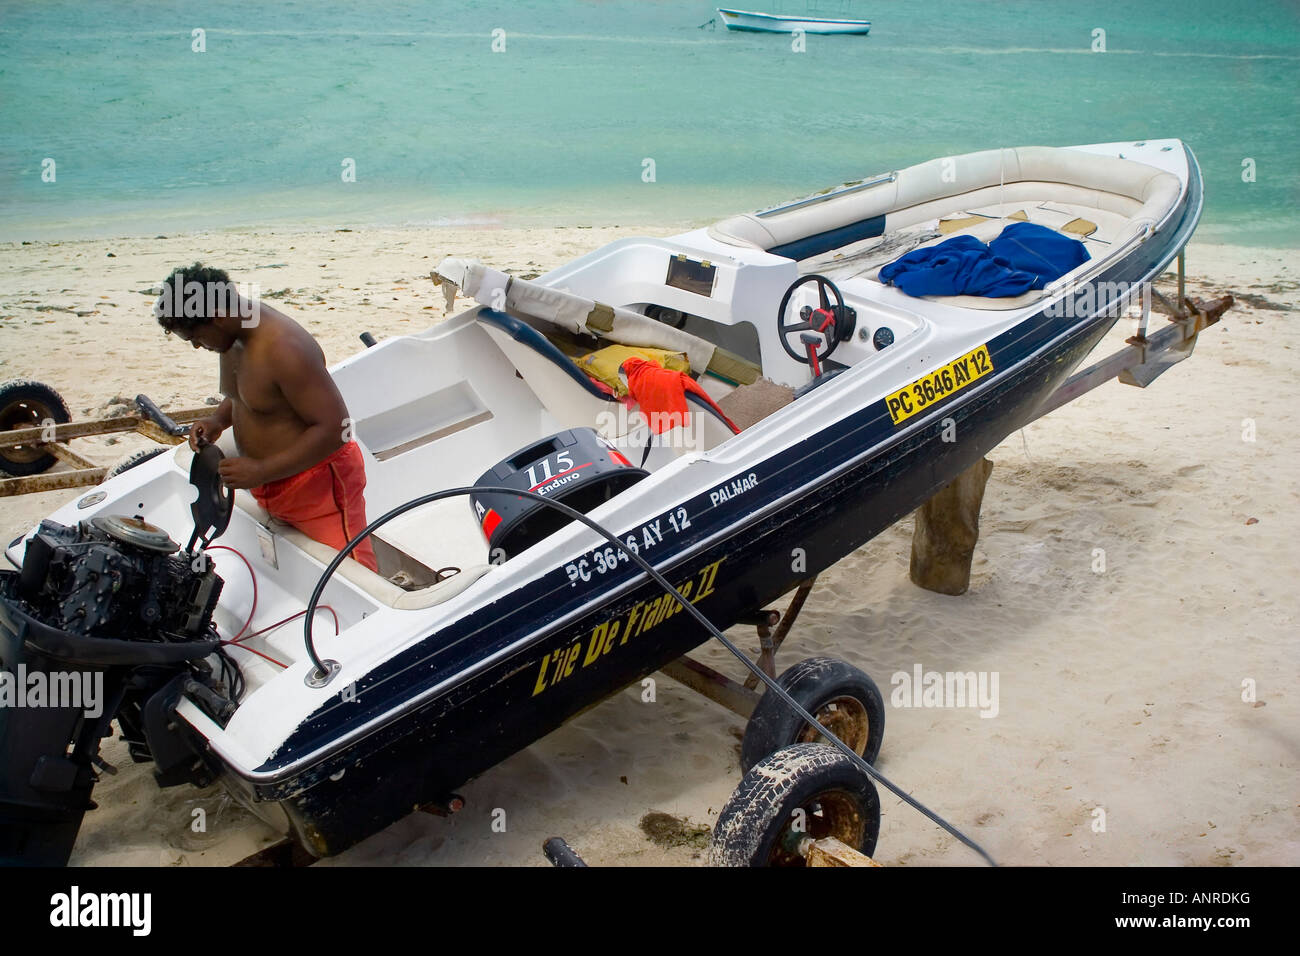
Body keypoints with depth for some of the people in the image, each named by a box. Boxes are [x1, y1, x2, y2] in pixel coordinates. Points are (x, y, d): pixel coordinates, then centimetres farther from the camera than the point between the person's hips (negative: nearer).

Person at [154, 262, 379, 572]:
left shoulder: (283, 348, -25)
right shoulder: (234, 339, 4)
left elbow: (334, 428, -27)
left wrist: (261, 471, -25)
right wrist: (218, 420, 3)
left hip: (317, 485, -10)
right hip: (272, 488, 10)